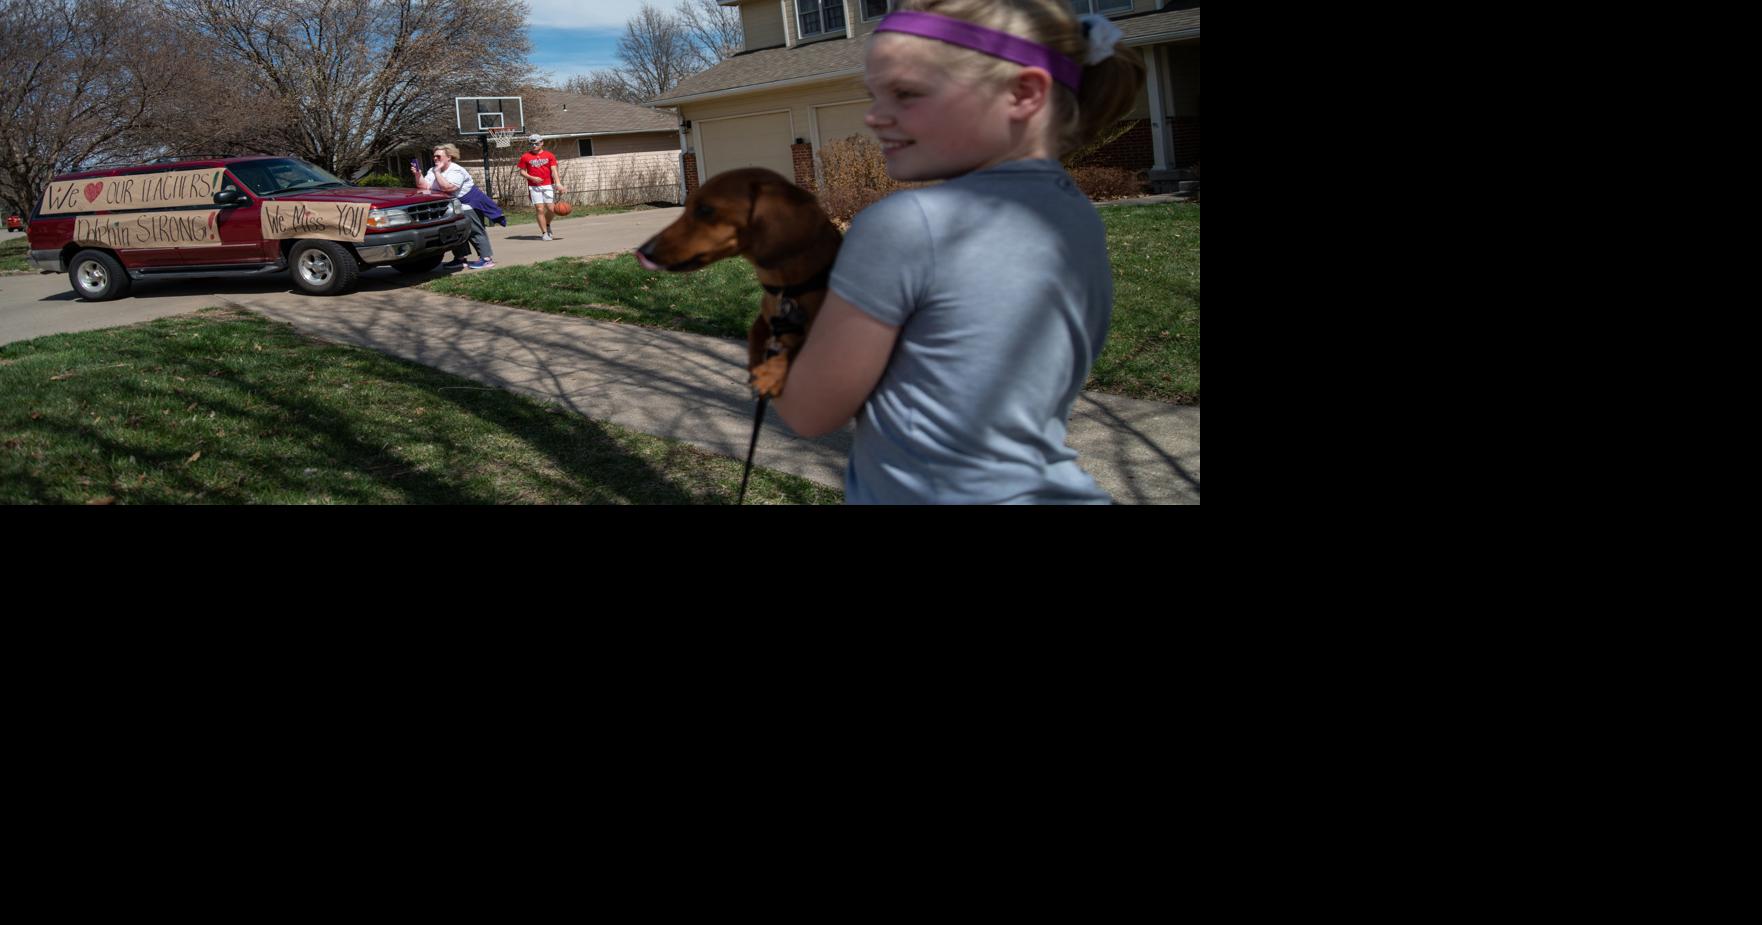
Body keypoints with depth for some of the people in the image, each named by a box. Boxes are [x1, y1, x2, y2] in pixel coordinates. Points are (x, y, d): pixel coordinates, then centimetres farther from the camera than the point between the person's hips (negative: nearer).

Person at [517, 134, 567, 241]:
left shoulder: (549, 155, 6)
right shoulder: (525, 157, 6)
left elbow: (554, 170, -2)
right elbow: (522, 172, 8)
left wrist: (558, 183, -17)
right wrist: (532, 178, -10)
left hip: (548, 185, 1)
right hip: (534, 187, -1)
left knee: (550, 208, -3)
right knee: (540, 209, -6)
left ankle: (547, 225, 26)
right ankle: (544, 233, -1)